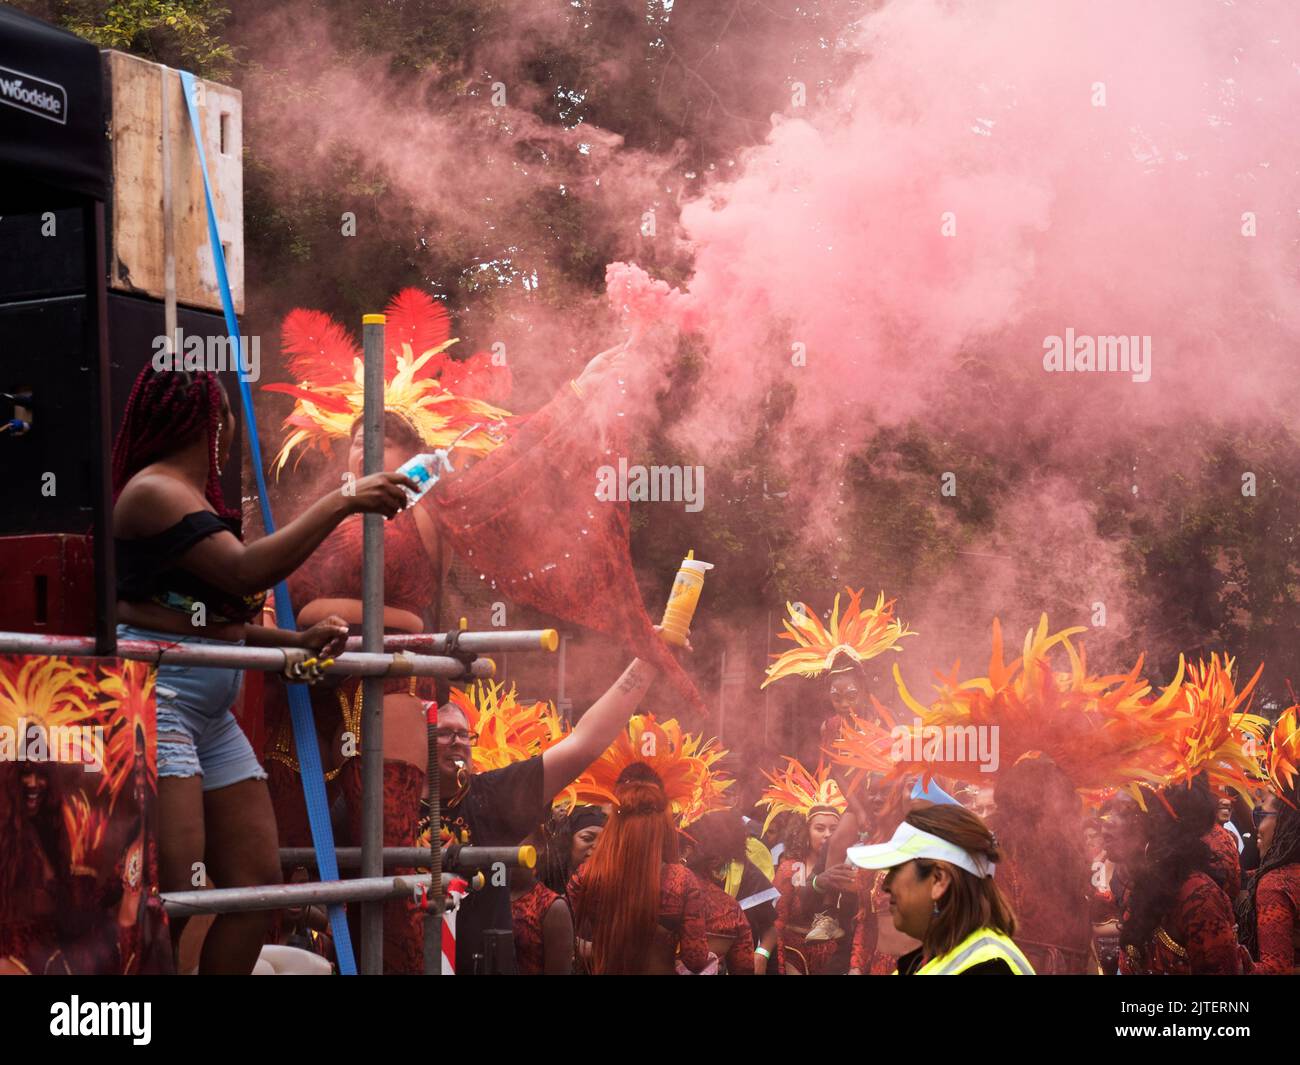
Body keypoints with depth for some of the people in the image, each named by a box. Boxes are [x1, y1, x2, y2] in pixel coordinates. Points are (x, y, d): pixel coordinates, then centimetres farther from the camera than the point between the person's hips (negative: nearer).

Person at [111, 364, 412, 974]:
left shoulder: (194, 496, 21)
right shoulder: (155, 491, -9)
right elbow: (245, 572, -20)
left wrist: (297, 641, 7)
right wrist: (342, 504, -18)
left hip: (211, 714, 10)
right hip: (154, 696, -10)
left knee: (256, 884, 4)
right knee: (170, 898, -18)